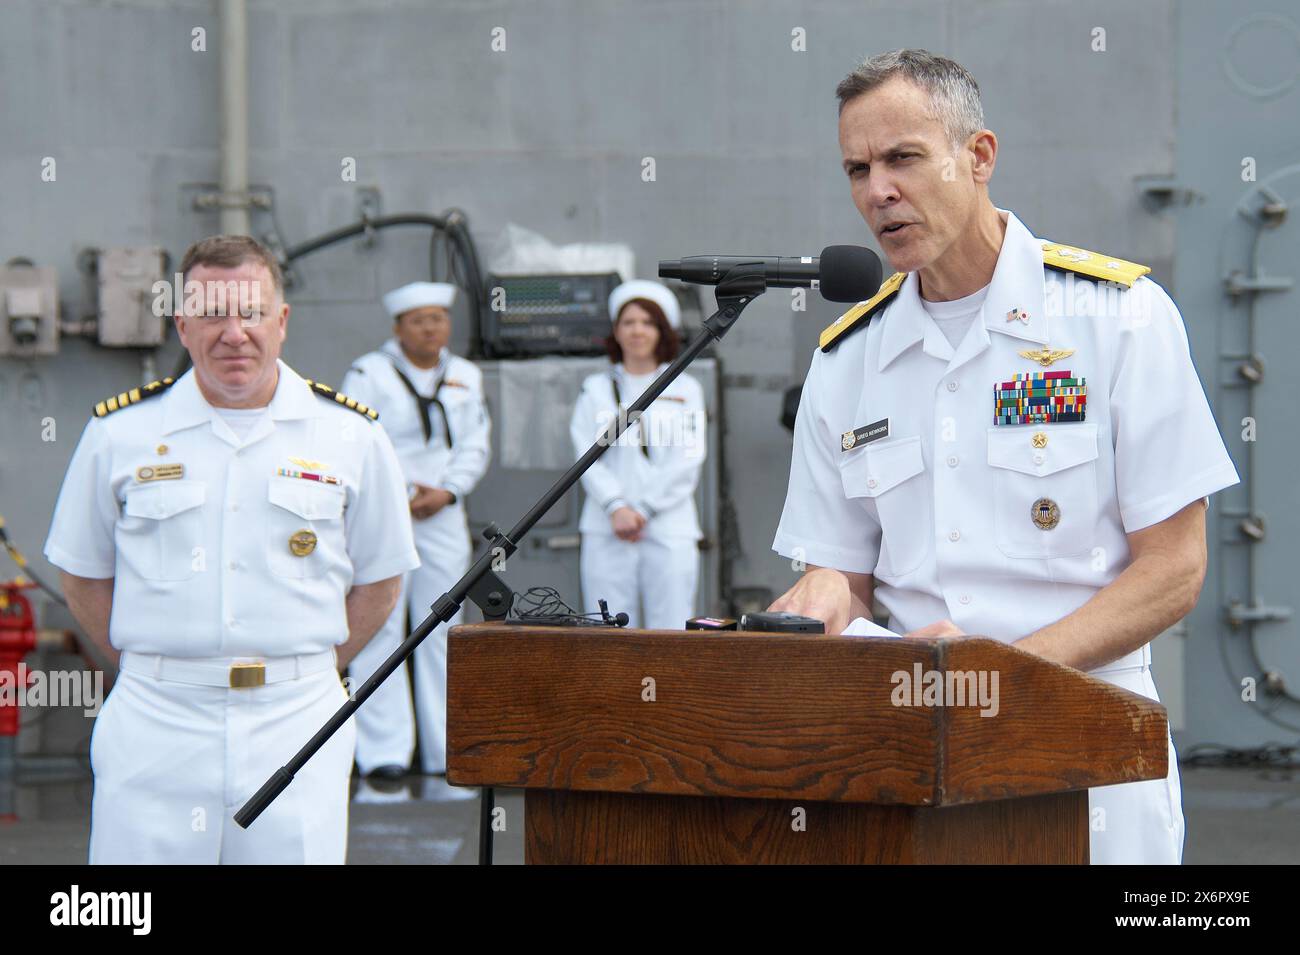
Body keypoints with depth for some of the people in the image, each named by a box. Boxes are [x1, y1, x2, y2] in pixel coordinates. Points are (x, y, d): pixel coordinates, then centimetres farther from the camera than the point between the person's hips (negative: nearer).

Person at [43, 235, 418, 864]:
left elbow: (379, 580, 13)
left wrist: (310, 670, 6)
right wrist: (154, 670, 6)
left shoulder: (349, 435, 5)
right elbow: (84, 576, 13)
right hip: (153, 729, 0)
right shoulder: (121, 432, 4)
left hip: (296, 723, 0)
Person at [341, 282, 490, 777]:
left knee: (442, 632, 6)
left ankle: (445, 749, 11)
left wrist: (447, 492, -6)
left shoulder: (466, 376, 13)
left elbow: (475, 447, 10)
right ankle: (384, 750, -7)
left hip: (442, 517, 4)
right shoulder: (368, 374, -1)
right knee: (381, 629, -8)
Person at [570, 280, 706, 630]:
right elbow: (586, 456, 5)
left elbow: (688, 461, 3)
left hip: (669, 529, -1)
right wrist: (616, 507, -10)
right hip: (606, 533, 1)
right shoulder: (596, 388, 15)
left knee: (670, 633, -7)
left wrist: (643, 509, -7)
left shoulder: (685, 389, 12)